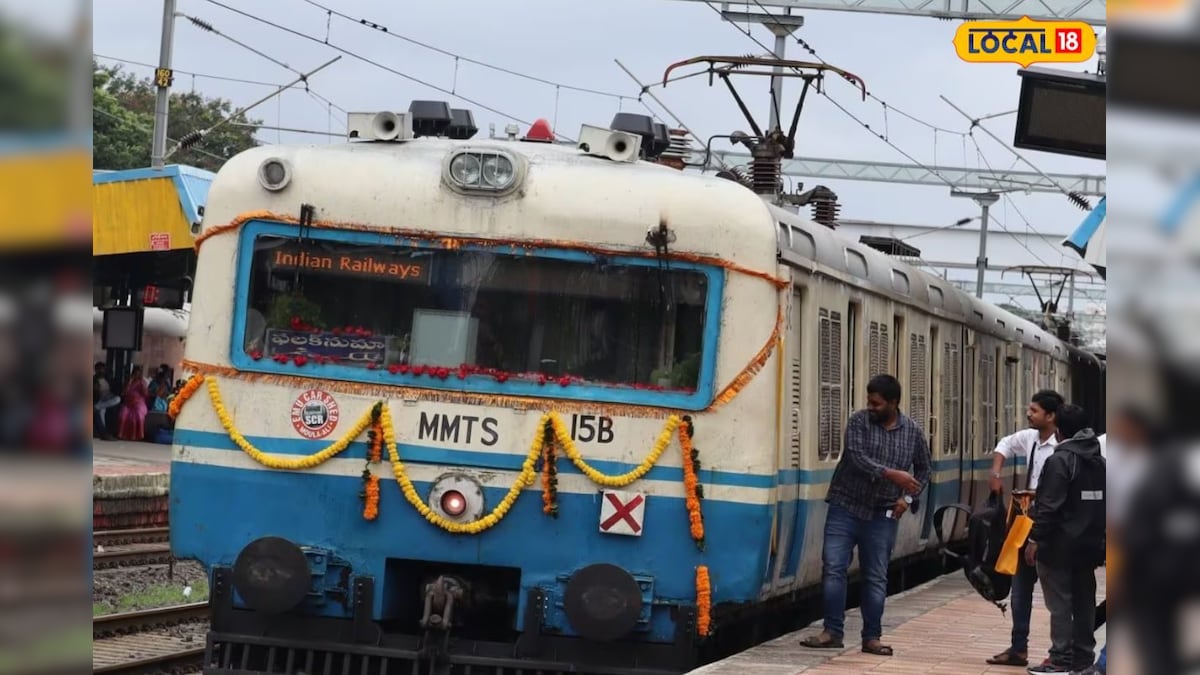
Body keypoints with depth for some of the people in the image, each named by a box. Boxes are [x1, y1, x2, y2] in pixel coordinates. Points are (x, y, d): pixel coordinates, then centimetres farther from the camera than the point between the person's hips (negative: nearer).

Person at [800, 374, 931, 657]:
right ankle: (833, 632, 0)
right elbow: (857, 458, -18)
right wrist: (891, 474, -28)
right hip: (846, 507, -1)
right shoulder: (859, 422, -4)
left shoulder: (913, 432, 3)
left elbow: (923, 471, 16)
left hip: (882, 514, 1)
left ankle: (872, 637, 11)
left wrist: (907, 497, 1)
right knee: (833, 567, -6)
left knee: (876, 577, 4)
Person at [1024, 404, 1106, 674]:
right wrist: (1098, 537, 19)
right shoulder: (1099, 461, 11)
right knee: (1084, 601, 13)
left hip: (1061, 544, -8)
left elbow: (1049, 506, -19)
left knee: (1060, 603, -4)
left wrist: (1035, 539, -16)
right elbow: (1103, 503, 15)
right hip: (1089, 545, 8)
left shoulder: (1059, 461, -14)